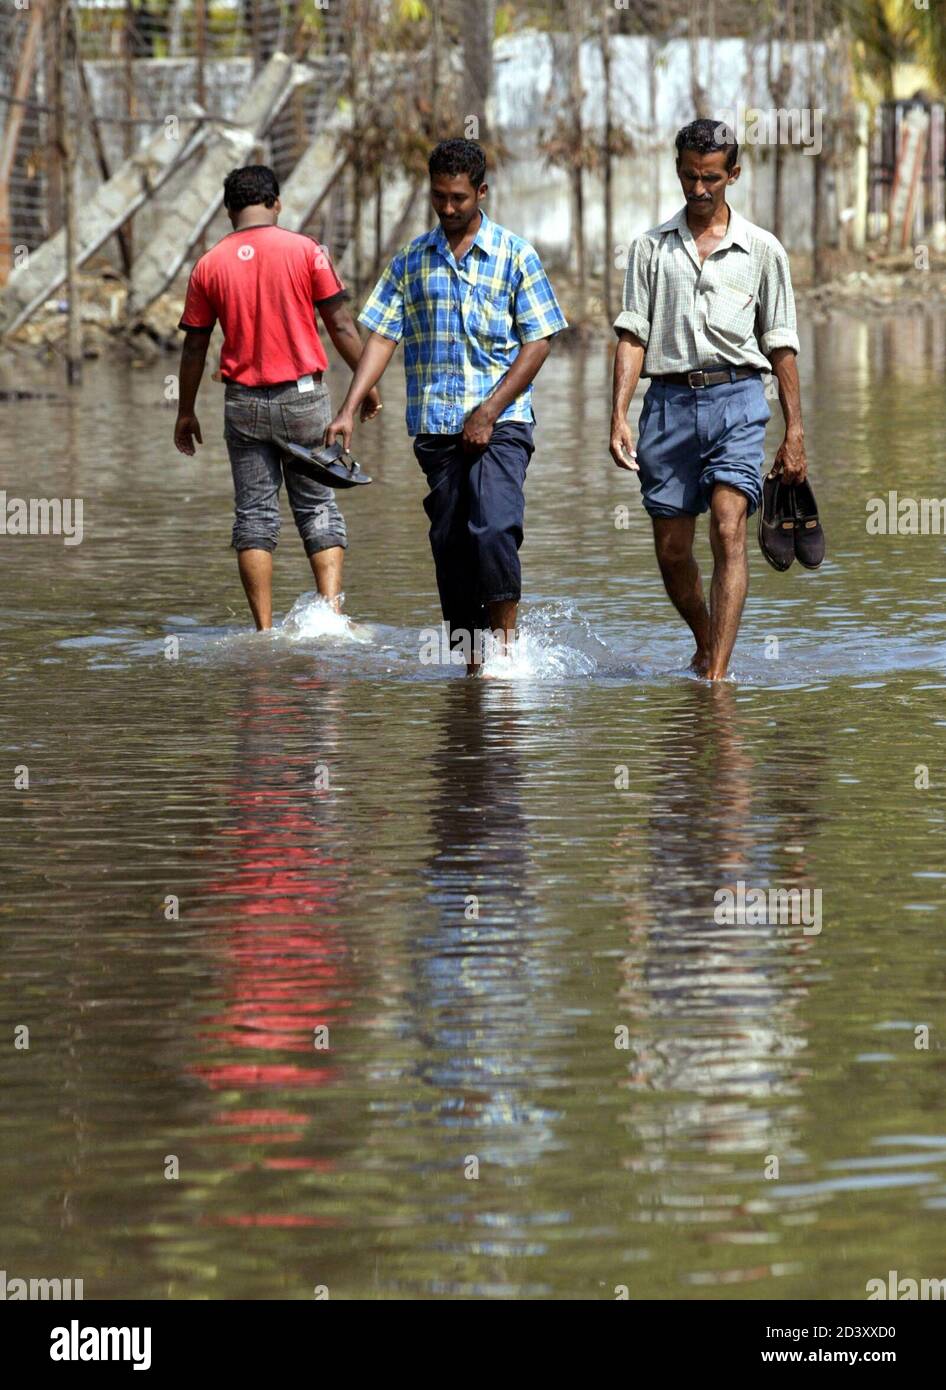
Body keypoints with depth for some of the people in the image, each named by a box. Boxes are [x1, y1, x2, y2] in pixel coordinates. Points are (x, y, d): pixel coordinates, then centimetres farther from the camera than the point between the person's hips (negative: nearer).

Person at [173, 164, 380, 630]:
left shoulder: (209, 265, 1)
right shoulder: (305, 251, -4)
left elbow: (194, 346, 7)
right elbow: (340, 325, -3)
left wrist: (186, 412, 17)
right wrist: (367, 384, 7)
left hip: (244, 403, 1)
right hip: (303, 396, -1)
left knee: (254, 515, 6)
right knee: (318, 508, 8)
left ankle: (264, 630, 2)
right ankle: (331, 610, -9)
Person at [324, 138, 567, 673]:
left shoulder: (514, 255, 2)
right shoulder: (413, 260, 11)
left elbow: (539, 342, -2)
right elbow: (382, 337, 8)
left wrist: (489, 411, -11)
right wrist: (349, 410, -4)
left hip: (500, 423, -3)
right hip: (435, 427, 4)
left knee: (494, 531, -21)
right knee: (450, 545, 3)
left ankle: (507, 647, -11)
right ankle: (471, 665, 9)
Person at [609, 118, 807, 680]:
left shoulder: (763, 250, 8)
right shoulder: (652, 248, 11)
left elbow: (781, 346, 8)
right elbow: (633, 336, 7)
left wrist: (795, 432, 4)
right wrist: (619, 415, -5)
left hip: (736, 397, -2)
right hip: (669, 401, 2)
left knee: (729, 529, -18)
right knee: (671, 549, 5)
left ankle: (718, 675, -21)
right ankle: (706, 646, 31)